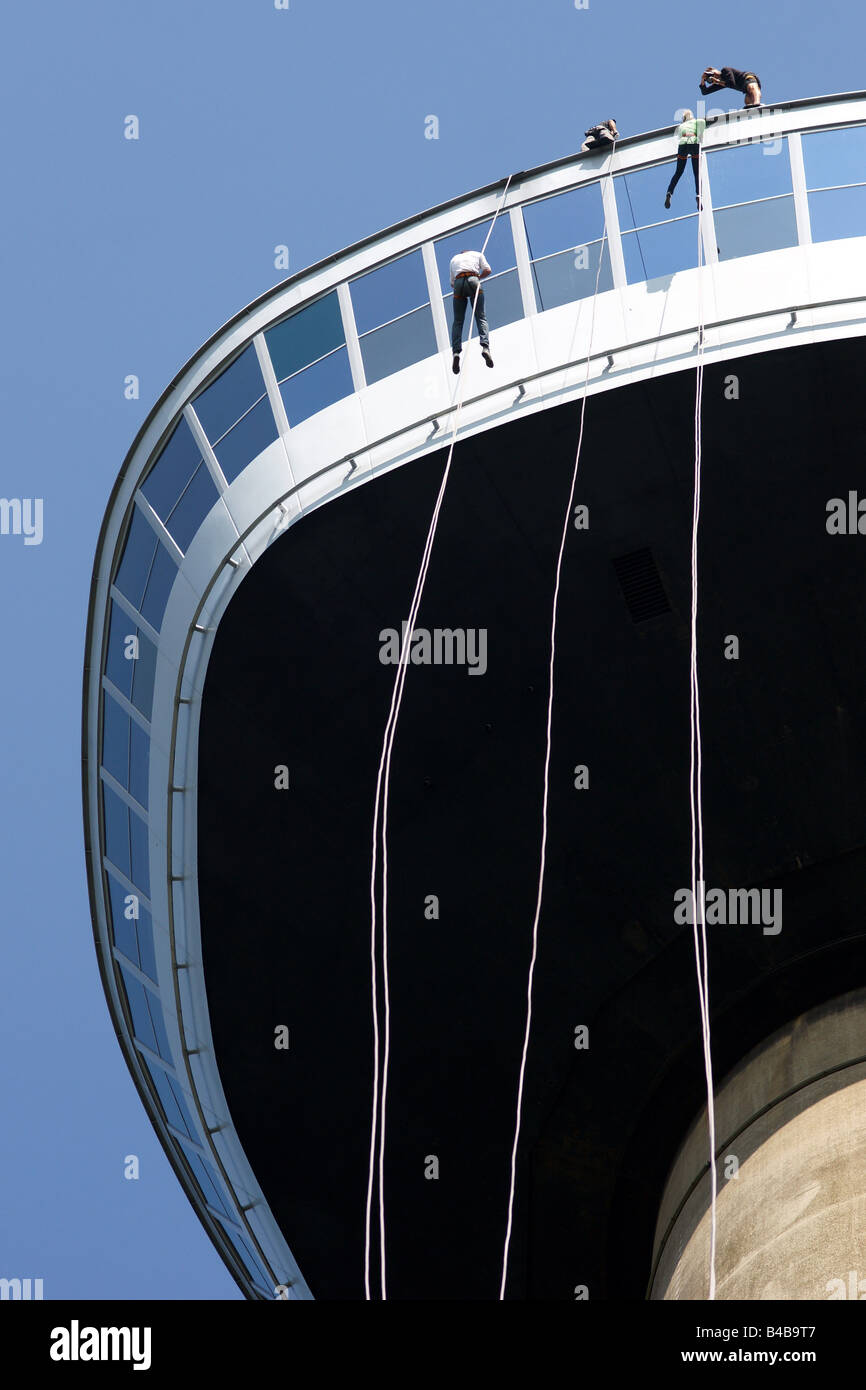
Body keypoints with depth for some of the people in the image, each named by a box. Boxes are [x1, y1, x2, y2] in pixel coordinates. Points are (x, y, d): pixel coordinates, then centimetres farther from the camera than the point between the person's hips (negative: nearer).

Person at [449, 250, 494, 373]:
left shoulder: (454, 259, 32)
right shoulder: (478, 254, 26)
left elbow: (452, 282, 30)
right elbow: (487, 270, 13)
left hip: (458, 283, 2)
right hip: (473, 281, -1)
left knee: (458, 321, 3)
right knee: (481, 317, -3)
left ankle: (456, 351, -17)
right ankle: (485, 346, -27)